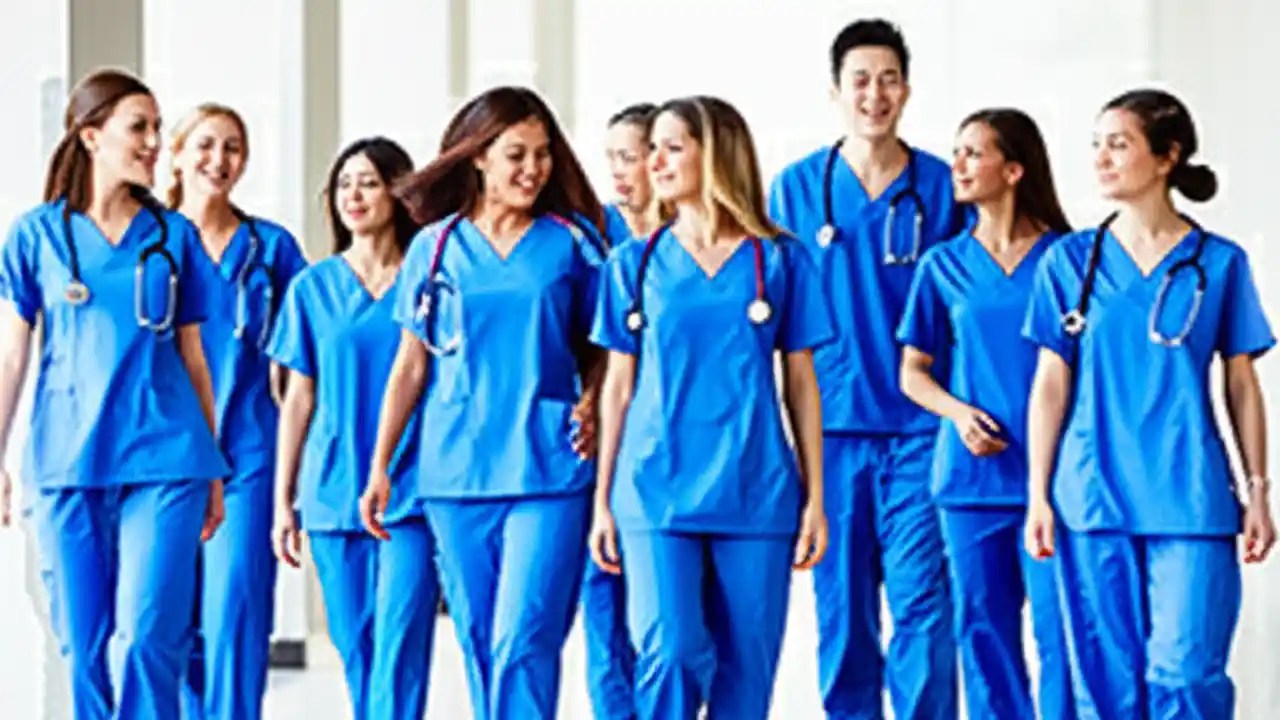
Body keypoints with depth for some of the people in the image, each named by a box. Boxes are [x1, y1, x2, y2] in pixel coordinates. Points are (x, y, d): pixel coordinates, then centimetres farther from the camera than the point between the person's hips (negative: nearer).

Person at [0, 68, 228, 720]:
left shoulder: (173, 236, 9)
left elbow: (193, 358, 12)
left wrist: (213, 471, 12)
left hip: (164, 459, 0)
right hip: (67, 463, 0)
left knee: (146, 638, -12)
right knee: (85, 648, 4)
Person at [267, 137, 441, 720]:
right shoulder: (313, 287, 8)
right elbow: (298, 398, 11)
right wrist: (283, 500, 8)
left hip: (409, 492, -3)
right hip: (333, 492, 3)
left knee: (400, 648, -11)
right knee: (356, 651, 7)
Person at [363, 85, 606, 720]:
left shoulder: (571, 242, 4)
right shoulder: (436, 246, 8)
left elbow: (601, 348, 10)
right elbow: (410, 364, 10)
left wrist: (590, 403, -10)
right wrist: (379, 466, 7)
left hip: (547, 470, -2)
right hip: (456, 470, 2)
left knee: (523, 641, -12)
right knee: (479, 643, 8)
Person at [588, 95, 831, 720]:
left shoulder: (779, 261, 5)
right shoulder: (634, 264, 7)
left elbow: (801, 385, 7)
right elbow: (618, 387, 10)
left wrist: (815, 498, 3)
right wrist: (602, 501, 7)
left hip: (756, 496, 0)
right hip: (655, 495, 0)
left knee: (746, 667, 3)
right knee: (669, 656, -13)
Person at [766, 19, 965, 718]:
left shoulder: (944, 186, 3)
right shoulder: (796, 186, 5)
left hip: (920, 427, -1)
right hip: (830, 426, 1)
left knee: (922, 602, -5)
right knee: (842, 605, 6)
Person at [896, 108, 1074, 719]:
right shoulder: (943, 266, 8)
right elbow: (912, 372, 12)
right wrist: (959, 412, -8)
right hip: (971, 475, 3)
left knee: (1058, 626, -6)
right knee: (984, 629, 7)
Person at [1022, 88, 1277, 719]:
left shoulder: (1219, 263, 4)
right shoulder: (1069, 261, 5)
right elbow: (1051, 386, 6)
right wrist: (1038, 496, 1)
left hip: (1189, 498, -1)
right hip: (1093, 496, 1)